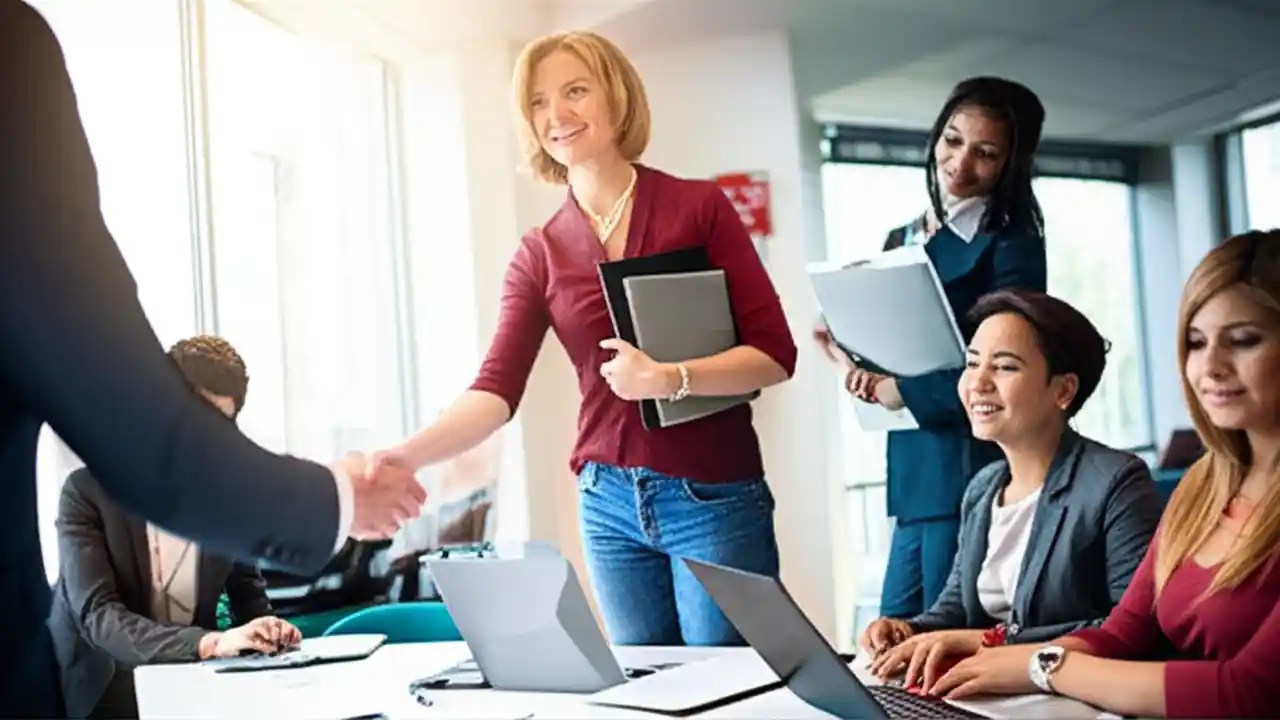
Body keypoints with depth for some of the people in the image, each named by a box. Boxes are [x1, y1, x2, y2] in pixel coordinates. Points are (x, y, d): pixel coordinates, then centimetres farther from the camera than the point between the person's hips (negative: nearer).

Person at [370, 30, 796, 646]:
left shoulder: (698, 207, -3)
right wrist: (404, 455, -24)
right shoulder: (539, 254, 5)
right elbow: (496, 390, -6)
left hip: (715, 499, -3)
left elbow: (774, 353, -6)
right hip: (609, 504, 4)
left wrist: (671, 378, -22)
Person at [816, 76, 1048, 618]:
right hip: (913, 471, 7)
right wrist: (853, 358, -2)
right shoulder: (903, 241, 16)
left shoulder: (1010, 245, -6)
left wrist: (894, 391, -8)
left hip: (972, 468, -7)